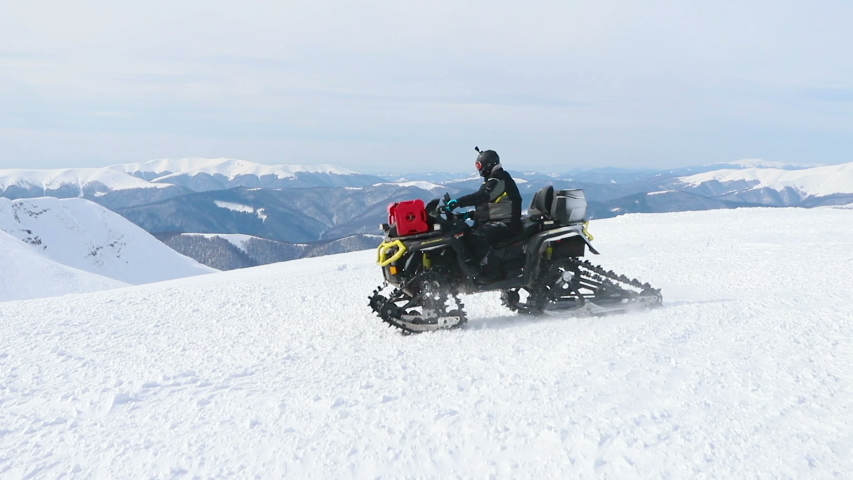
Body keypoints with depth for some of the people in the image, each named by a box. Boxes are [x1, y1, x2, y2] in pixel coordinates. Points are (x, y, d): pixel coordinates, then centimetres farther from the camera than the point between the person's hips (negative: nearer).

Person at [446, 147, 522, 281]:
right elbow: (486, 205, 28)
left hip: (506, 223, -11)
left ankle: (491, 271, -32)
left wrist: (459, 202, -35)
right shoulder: (494, 179, 23)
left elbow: (482, 196, -28)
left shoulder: (499, 179, -10)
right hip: (496, 221, 11)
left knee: (477, 238, -32)